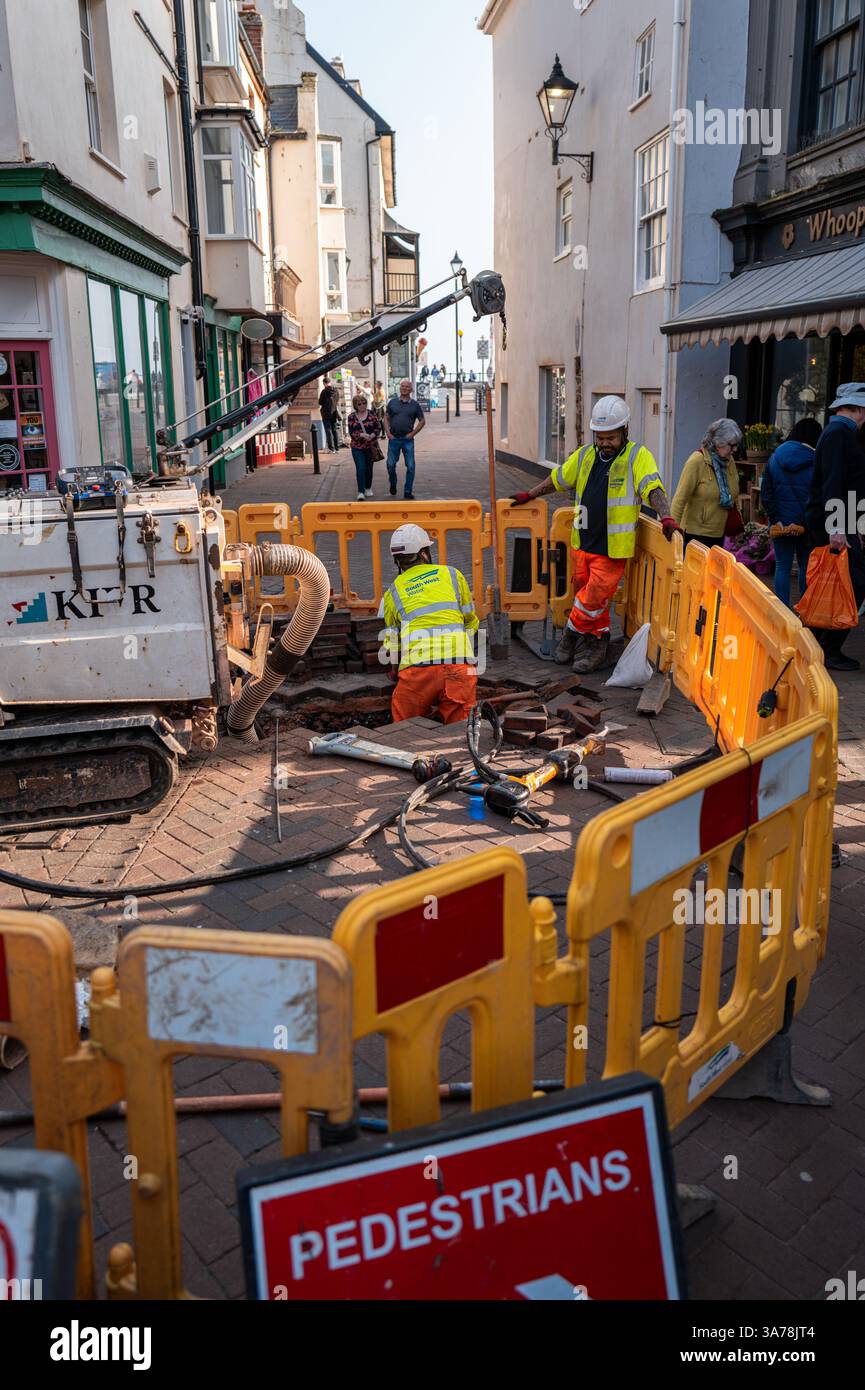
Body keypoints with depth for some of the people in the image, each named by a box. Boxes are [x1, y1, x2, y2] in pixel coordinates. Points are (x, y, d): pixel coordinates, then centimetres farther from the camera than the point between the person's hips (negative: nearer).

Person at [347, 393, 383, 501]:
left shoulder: (372, 414, 1)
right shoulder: (352, 417, 0)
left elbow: (378, 427, 0)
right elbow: (351, 432, -4)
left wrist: (372, 435, -19)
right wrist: (362, 435, -21)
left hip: (371, 446, 1)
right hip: (357, 447, -1)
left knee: (369, 468, 12)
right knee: (360, 469, -12)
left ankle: (368, 488, 32)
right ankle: (361, 492, -13)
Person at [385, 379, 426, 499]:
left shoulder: (414, 404, 4)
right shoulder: (392, 402, 6)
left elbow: (422, 420, 7)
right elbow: (386, 418, 9)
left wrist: (413, 433, -4)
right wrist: (388, 433, -3)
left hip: (408, 439, -1)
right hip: (394, 438, 1)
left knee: (410, 466, -4)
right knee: (391, 465, 3)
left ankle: (408, 492, 5)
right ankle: (393, 486, 28)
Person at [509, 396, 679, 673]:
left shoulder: (637, 456, -6)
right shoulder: (585, 455, 10)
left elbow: (653, 488, -19)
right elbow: (557, 480, 24)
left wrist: (666, 517, -35)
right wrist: (529, 496, 27)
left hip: (612, 548, -5)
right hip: (583, 543, 5)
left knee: (593, 600, -5)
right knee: (591, 598, 12)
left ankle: (573, 635, 19)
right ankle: (598, 648, 25)